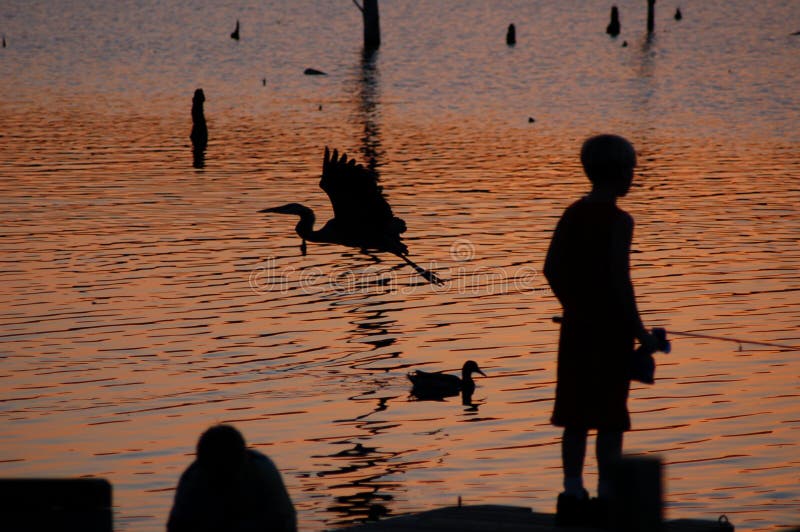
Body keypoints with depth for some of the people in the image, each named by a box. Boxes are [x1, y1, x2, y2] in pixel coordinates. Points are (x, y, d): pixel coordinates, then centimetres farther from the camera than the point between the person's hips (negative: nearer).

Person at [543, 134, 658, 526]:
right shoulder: (619, 221, -15)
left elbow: (552, 269, 10)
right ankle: (606, 499, 2)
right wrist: (640, 332, -13)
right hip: (610, 330, -7)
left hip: (577, 328, 7)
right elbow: (619, 281, -20)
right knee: (610, 419, 0)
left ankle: (572, 495, 14)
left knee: (576, 415, 11)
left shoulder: (572, 214, 6)